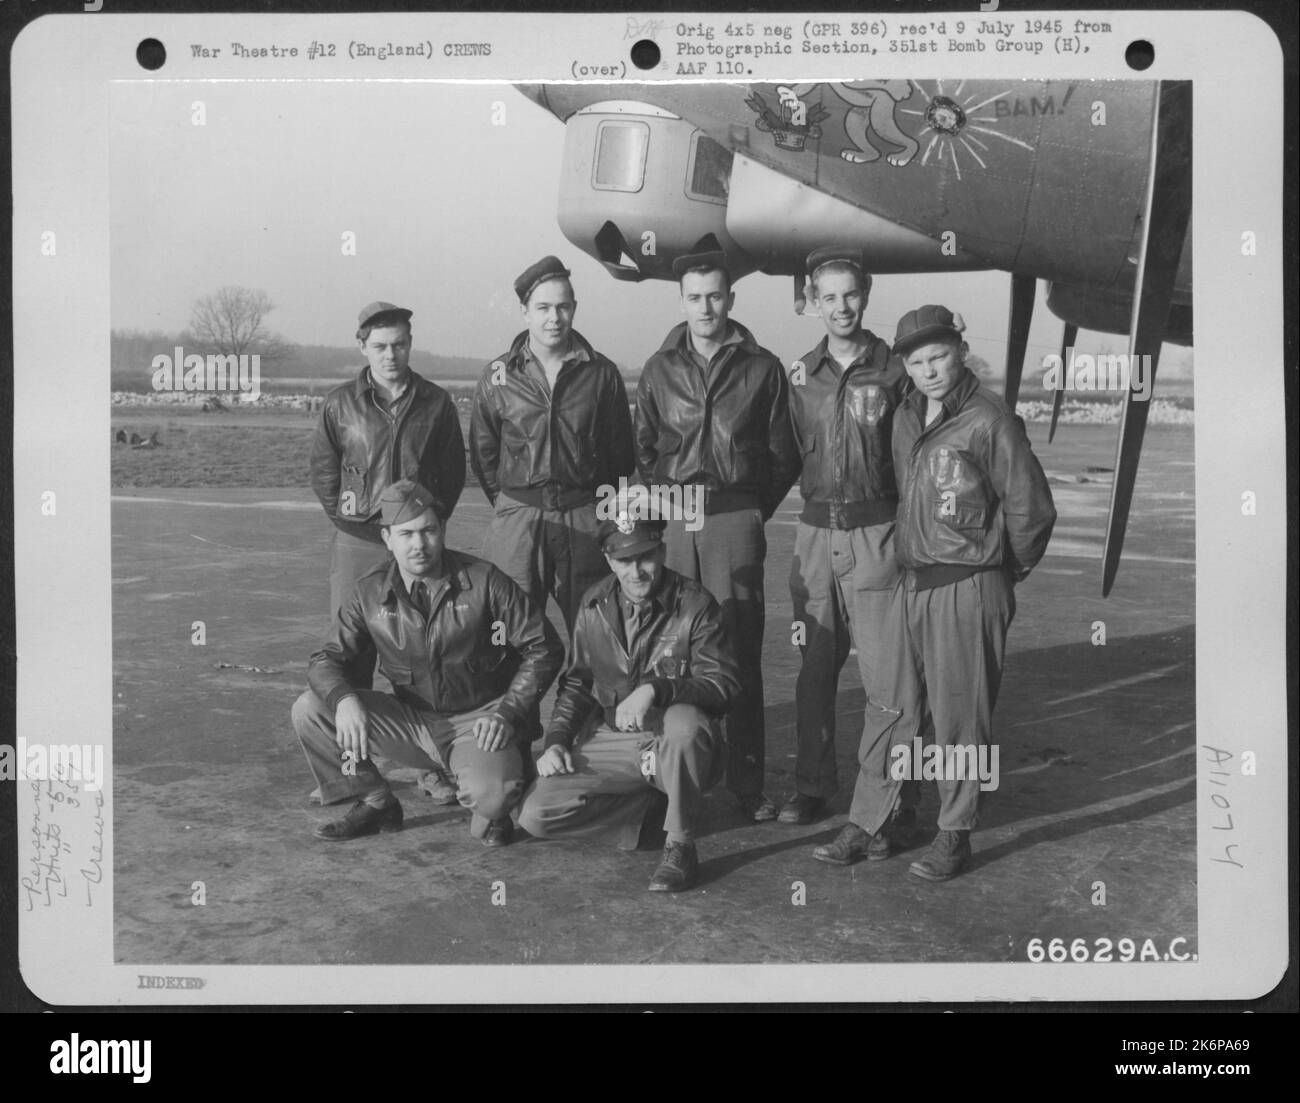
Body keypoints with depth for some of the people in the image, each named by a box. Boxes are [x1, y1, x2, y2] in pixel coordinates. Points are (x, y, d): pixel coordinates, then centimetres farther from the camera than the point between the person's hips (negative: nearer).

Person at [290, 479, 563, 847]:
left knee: (491, 796, -35)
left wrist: (506, 714, -16)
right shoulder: (371, 593, -2)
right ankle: (376, 804, 5)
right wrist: (344, 699, -24)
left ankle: (490, 813, 6)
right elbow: (327, 659, 0)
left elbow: (543, 648, -6)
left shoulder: (483, 581, -10)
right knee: (309, 710, -13)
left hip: (477, 723, -4)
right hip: (410, 721, 4)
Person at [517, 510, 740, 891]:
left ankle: (680, 848, -21)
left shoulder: (695, 604, -9)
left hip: (672, 744, -4)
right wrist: (557, 738, 1)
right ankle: (646, 805, 7)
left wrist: (655, 689, -30)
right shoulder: (595, 605, 6)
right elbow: (576, 682, 16)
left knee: (684, 719, -41)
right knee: (536, 816, -15)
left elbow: (723, 683, -16)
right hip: (609, 742, 4)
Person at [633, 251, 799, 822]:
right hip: (671, 521, 2)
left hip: (736, 522, -2)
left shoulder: (762, 368, 6)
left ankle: (746, 782, 2)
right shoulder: (660, 369, 12)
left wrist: (754, 511, 6)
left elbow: (783, 458, 10)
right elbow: (642, 449, 18)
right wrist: (661, 497, 7)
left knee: (741, 651, -3)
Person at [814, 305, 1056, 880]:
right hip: (913, 584, 6)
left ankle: (955, 835, 15)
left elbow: (1031, 508, -7)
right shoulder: (906, 418, 9)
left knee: (959, 717, 3)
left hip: (970, 589, -6)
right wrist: (909, 556, 16)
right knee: (890, 709, 9)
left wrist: (1007, 572, 4)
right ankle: (864, 824, 17)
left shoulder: (991, 421, -11)